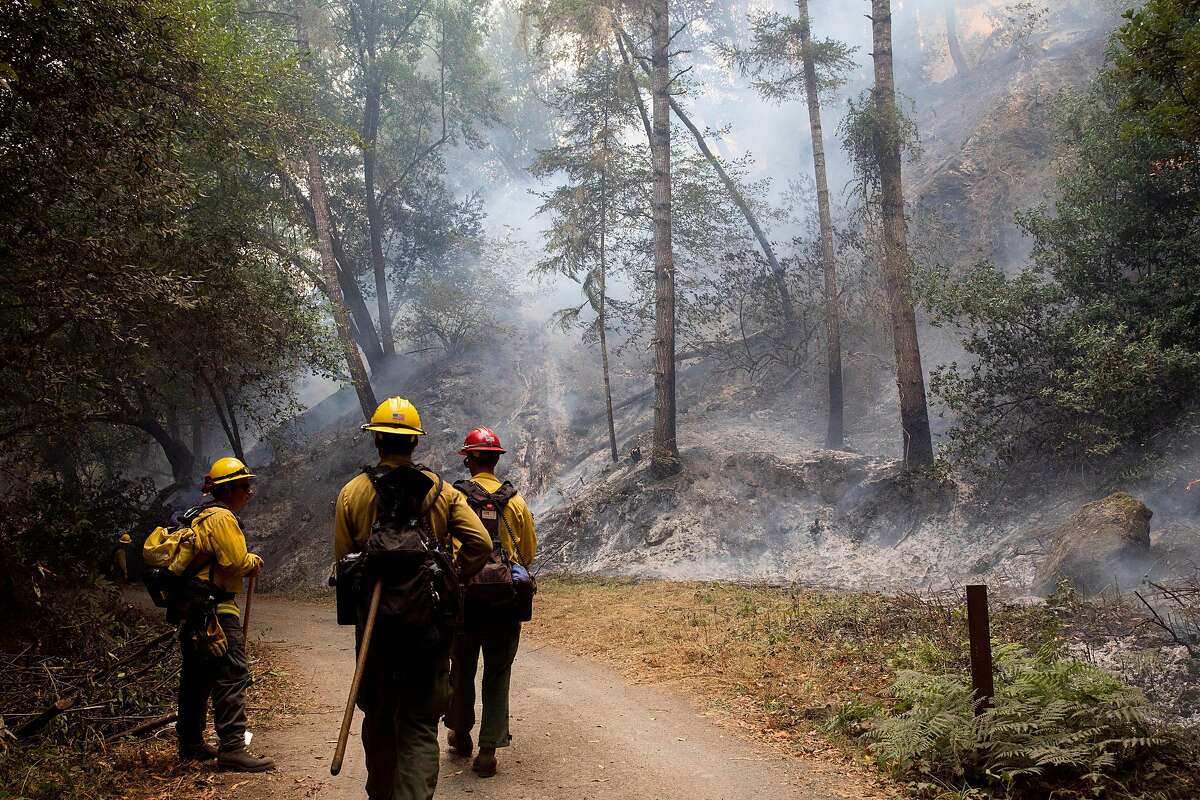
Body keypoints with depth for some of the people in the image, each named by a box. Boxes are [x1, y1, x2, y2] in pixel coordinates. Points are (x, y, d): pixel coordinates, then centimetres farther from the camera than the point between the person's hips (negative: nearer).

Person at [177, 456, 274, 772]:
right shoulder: (222, 517, -13)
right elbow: (237, 562, -19)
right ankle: (232, 748, -14)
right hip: (217, 608, -11)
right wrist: (255, 561, 1)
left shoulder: (202, 516, 20)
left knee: (197, 676, 17)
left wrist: (247, 565, 10)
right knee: (232, 675, -11)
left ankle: (190, 745, 26)